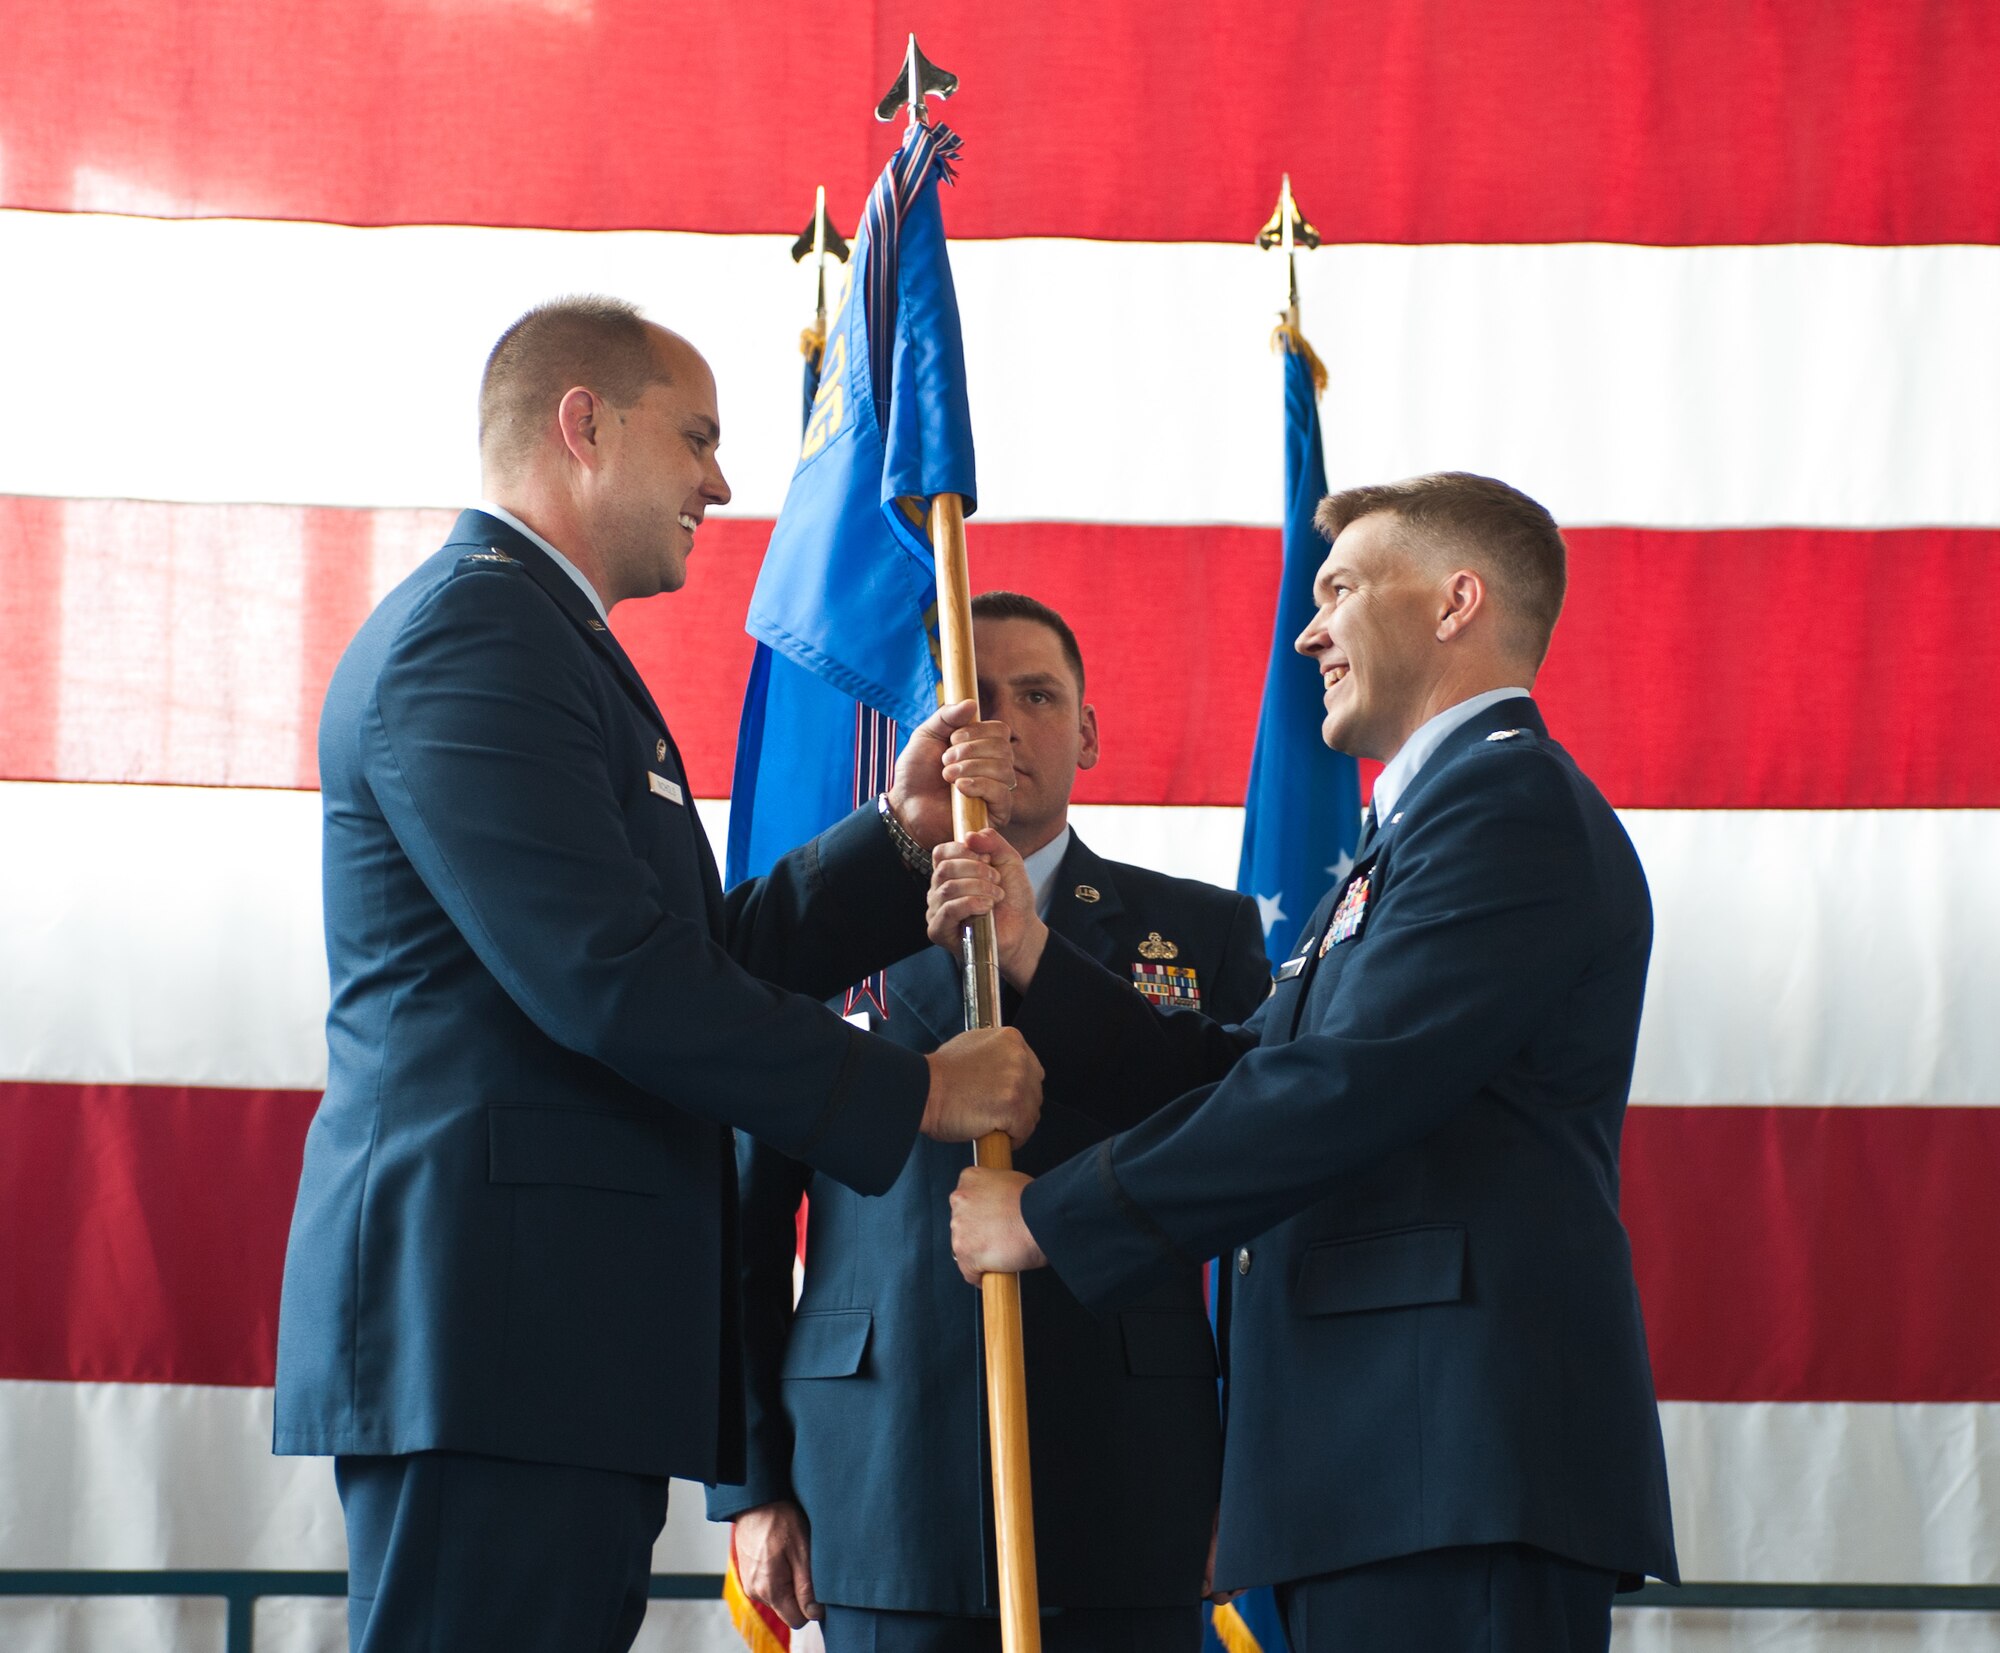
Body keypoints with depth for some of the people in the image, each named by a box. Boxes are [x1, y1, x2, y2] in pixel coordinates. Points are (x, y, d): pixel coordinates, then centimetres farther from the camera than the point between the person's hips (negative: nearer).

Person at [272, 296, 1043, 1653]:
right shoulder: (475, 632, -10)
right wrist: (915, 1094, -11)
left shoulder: (530, 637, 25)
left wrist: (902, 834, 9)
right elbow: (613, 979, -18)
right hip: (493, 1327, -11)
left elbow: (713, 961, 21)